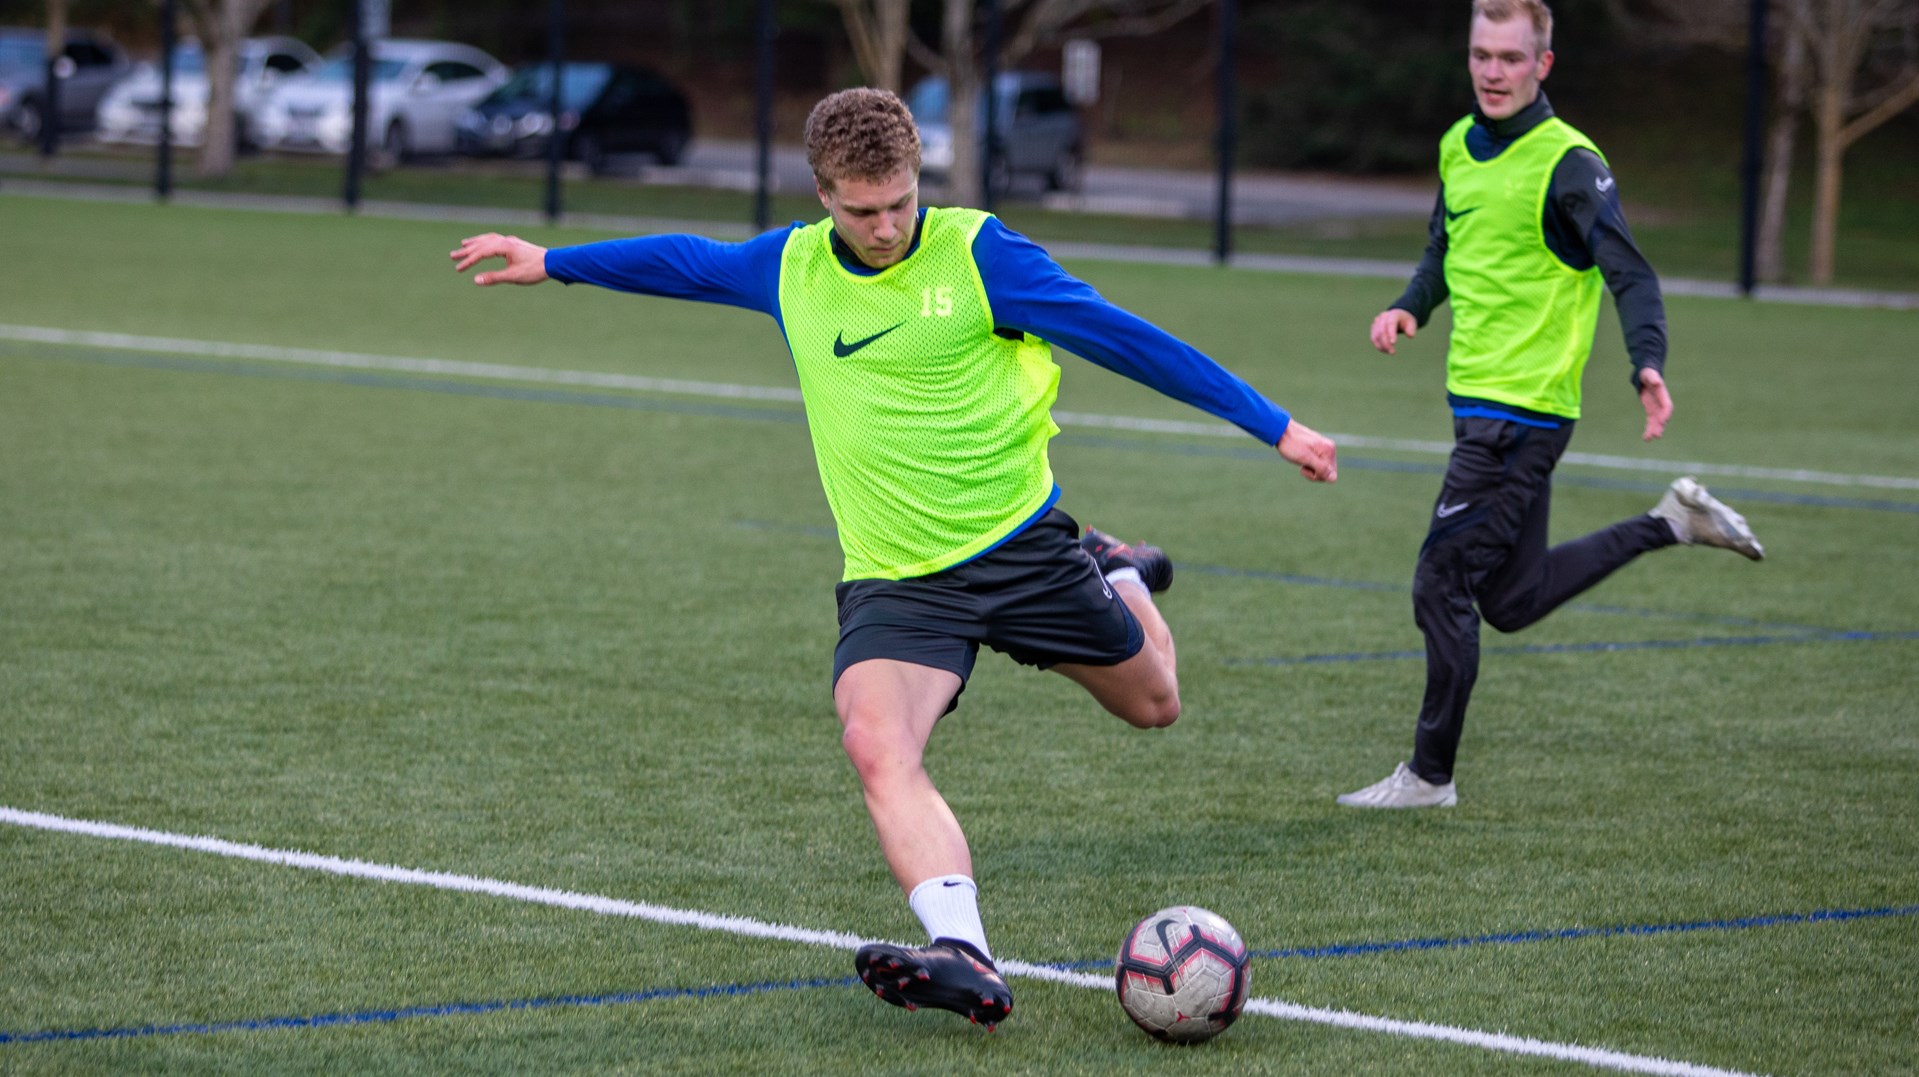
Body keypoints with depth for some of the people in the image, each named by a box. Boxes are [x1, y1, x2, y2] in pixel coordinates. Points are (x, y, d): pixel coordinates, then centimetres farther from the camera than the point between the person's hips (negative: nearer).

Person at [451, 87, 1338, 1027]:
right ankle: (964, 958, -38)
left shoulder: (976, 252, -11)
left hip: (1020, 541, -1)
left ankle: (1113, 574, 47)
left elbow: (1122, 338, -8)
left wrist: (1273, 425, -8)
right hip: (893, 580, 2)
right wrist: (551, 263, 33)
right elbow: (691, 261, 23)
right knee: (877, 747, -27)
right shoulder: (791, 267, 2)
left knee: (1151, 702, 15)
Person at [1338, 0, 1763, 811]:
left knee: (1442, 584, -7)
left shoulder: (1568, 165, -15)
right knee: (1513, 601, 16)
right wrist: (1409, 308, 3)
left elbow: (1630, 276, -19)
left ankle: (1429, 775, 6)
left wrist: (1648, 364, -36)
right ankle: (1675, 522, 29)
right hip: (1476, 401, 9)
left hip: (1523, 410, -9)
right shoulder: (1458, 148, 9)